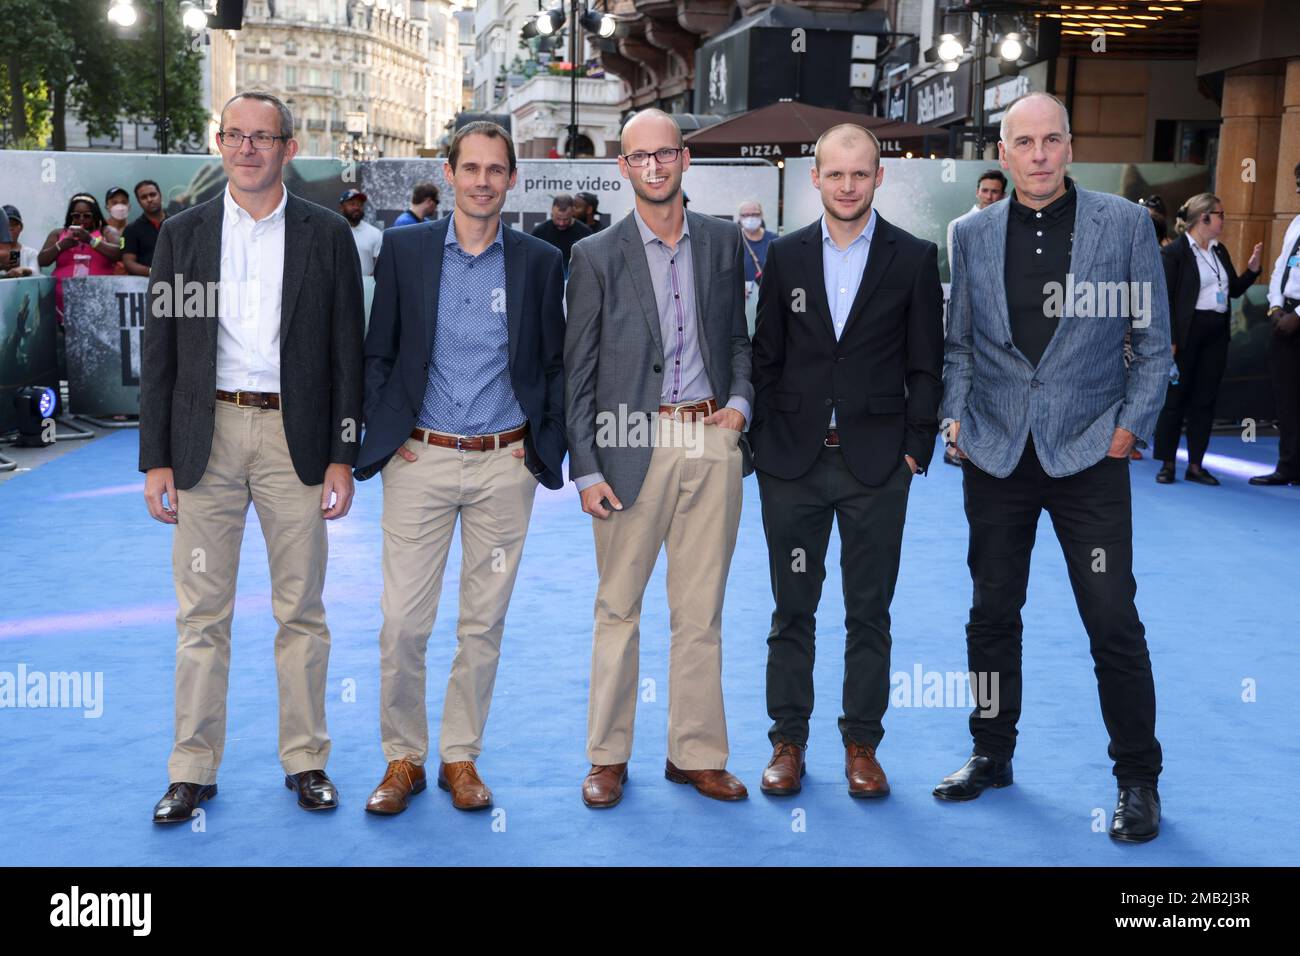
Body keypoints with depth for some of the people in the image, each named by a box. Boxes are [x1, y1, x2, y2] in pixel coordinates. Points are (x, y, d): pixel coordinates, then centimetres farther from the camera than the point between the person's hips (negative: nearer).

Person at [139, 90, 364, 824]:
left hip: (295, 437, -1)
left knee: (301, 610, 6)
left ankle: (307, 760, 18)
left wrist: (343, 456, -3)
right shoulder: (184, 233, 7)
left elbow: (348, 351, 3)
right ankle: (194, 769, 14)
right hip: (206, 436, 1)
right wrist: (156, 459, 0)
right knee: (202, 613, 5)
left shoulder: (327, 235, 4)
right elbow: (160, 353, 6)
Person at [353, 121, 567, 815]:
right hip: (420, 459, -1)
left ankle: (461, 757, 20)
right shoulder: (404, 249, 3)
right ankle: (403, 758, 15)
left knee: (484, 622, 7)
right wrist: (385, 432, 0)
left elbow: (556, 363, 10)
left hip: (505, 464, 1)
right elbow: (377, 352, 7)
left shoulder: (539, 262, 4)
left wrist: (542, 443, 3)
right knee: (402, 621, -1)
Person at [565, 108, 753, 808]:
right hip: (633, 443, -2)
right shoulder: (597, 256, 1)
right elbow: (578, 373, 0)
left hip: (712, 442, 2)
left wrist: (740, 401, 0)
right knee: (618, 607, 5)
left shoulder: (722, 242, 10)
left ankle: (695, 754, 18)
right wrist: (586, 470, -5)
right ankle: (608, 756, 17)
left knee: (701, 611, 7)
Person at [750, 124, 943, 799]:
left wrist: (915, 448, -3)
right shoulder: (785, 256, 6)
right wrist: (763, 443, 2)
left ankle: (862, 743, 18)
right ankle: (788, 739, 19)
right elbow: (766, 359, 8)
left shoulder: (913, 258, 1)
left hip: (877, 465, -1)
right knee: (792, 610, 8)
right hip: (793, 463, 1)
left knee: (870, 614, 7)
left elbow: (926, 365, 2)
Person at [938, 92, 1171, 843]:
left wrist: (1132, 424, -6)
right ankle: (992, 756, 28)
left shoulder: (1125, 224, -2)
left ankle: (1139, 780, 13)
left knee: (1114, 623, -3)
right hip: (996, 455, 3)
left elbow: (1153, 339, 1)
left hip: (1088, 451, -3)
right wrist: (956, 414, -1)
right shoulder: (973, 234, 5)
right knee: (993, 614, 12)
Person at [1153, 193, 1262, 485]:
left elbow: (1235, 289, 20)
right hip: (1187, 334, -6)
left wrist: (1252, 267, 4)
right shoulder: (1174, 252, -8)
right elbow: (1165, 298, -11)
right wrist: (1168, 340, -15)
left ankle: (1195, 465, 13)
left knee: (1205, 400, 7)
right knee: (1175, 398, 1)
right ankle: (1167, 464, 10)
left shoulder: (1220, 250, 14)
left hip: (1216, 335, 6)